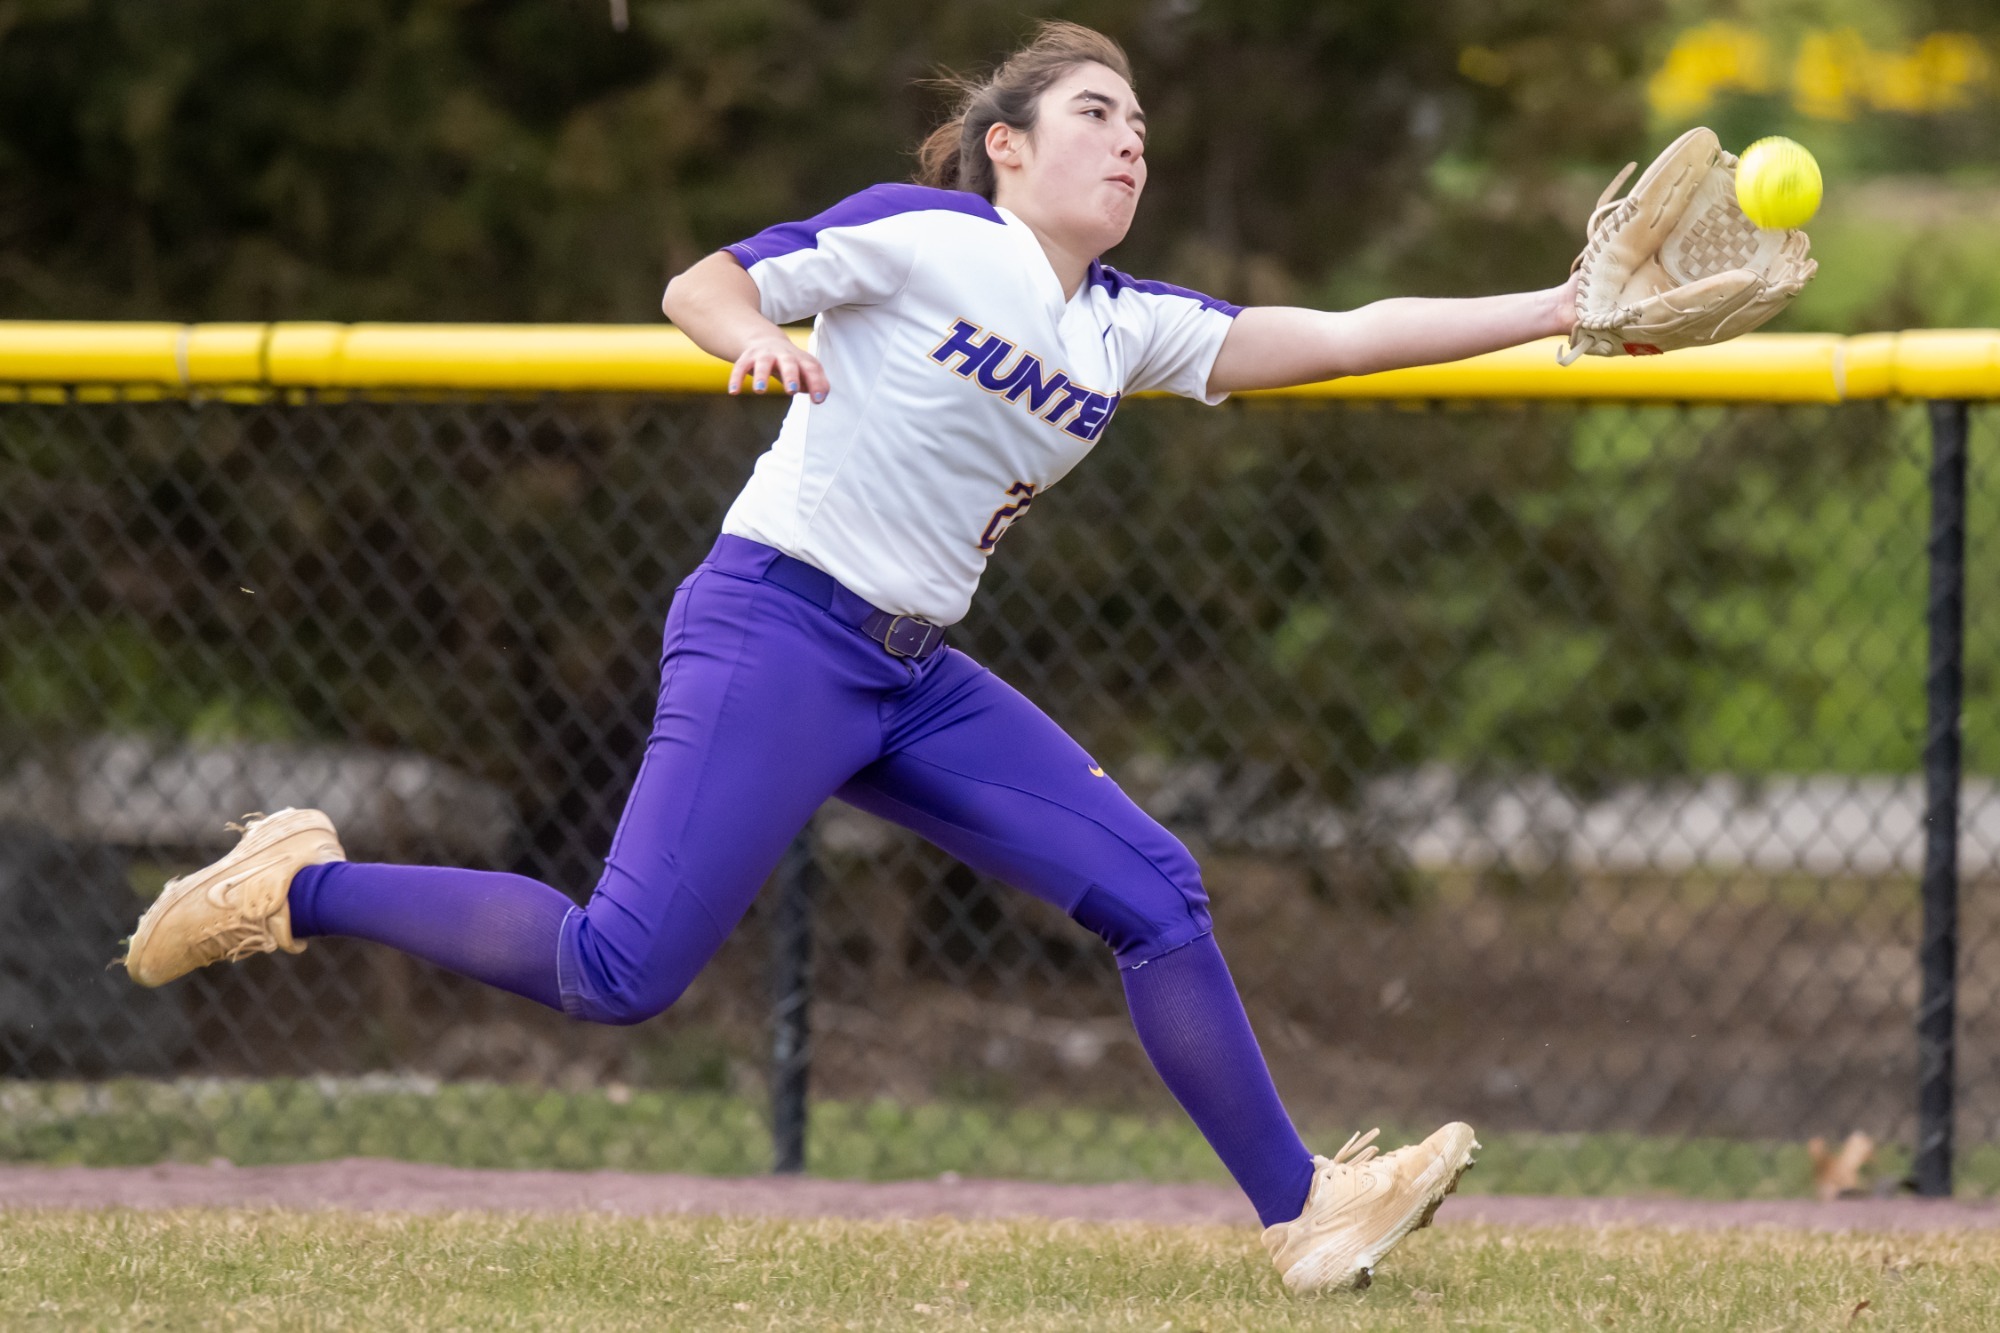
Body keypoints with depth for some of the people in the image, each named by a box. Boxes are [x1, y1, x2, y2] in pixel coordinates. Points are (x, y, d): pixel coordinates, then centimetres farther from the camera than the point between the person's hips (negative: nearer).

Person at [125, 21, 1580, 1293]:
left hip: (917, 677, 7)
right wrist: (759, 336, -27)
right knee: (620, 974, -16)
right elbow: (701, 284, -4)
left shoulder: (1129, 327, 11)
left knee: (1157, 895, -2)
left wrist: (1557, 310, -1)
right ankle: (296, 888, 0)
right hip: (776, 628, -7)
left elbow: (1340, 335, 6)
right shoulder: (919, 236, -6)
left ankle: (1305, 1214, 3)